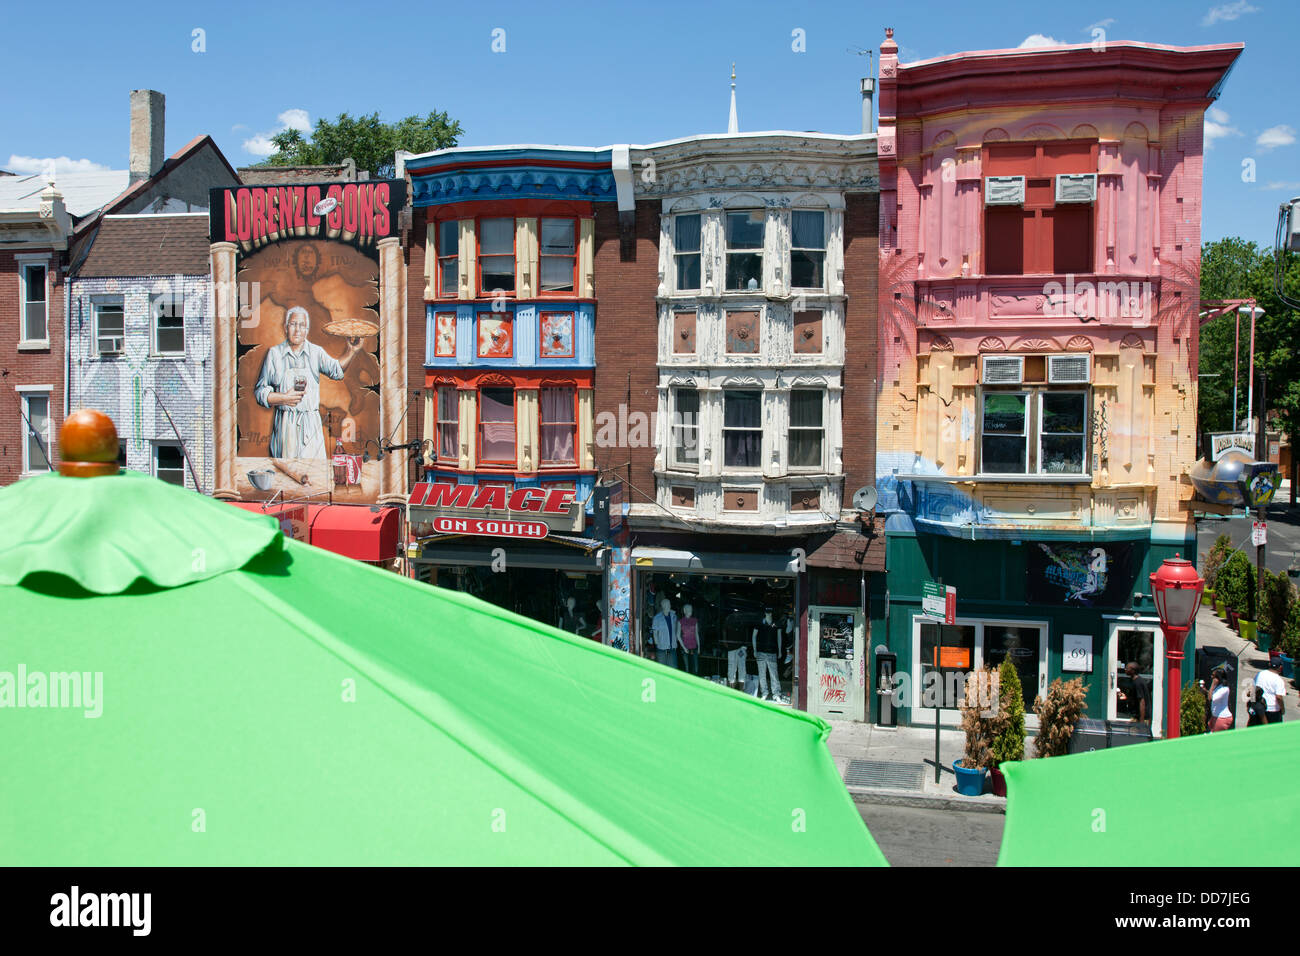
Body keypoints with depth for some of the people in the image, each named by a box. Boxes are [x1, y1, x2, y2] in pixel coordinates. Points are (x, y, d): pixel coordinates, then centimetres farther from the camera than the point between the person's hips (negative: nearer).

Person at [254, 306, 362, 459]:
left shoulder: (316, 352, 9)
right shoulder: (274, 353, 6)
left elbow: (336, 370, -8)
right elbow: (259, 392, 6)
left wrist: (352, 352, -24)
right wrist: (283, 398, -10)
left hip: (311, 424, 0)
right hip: (284, 425, 0)